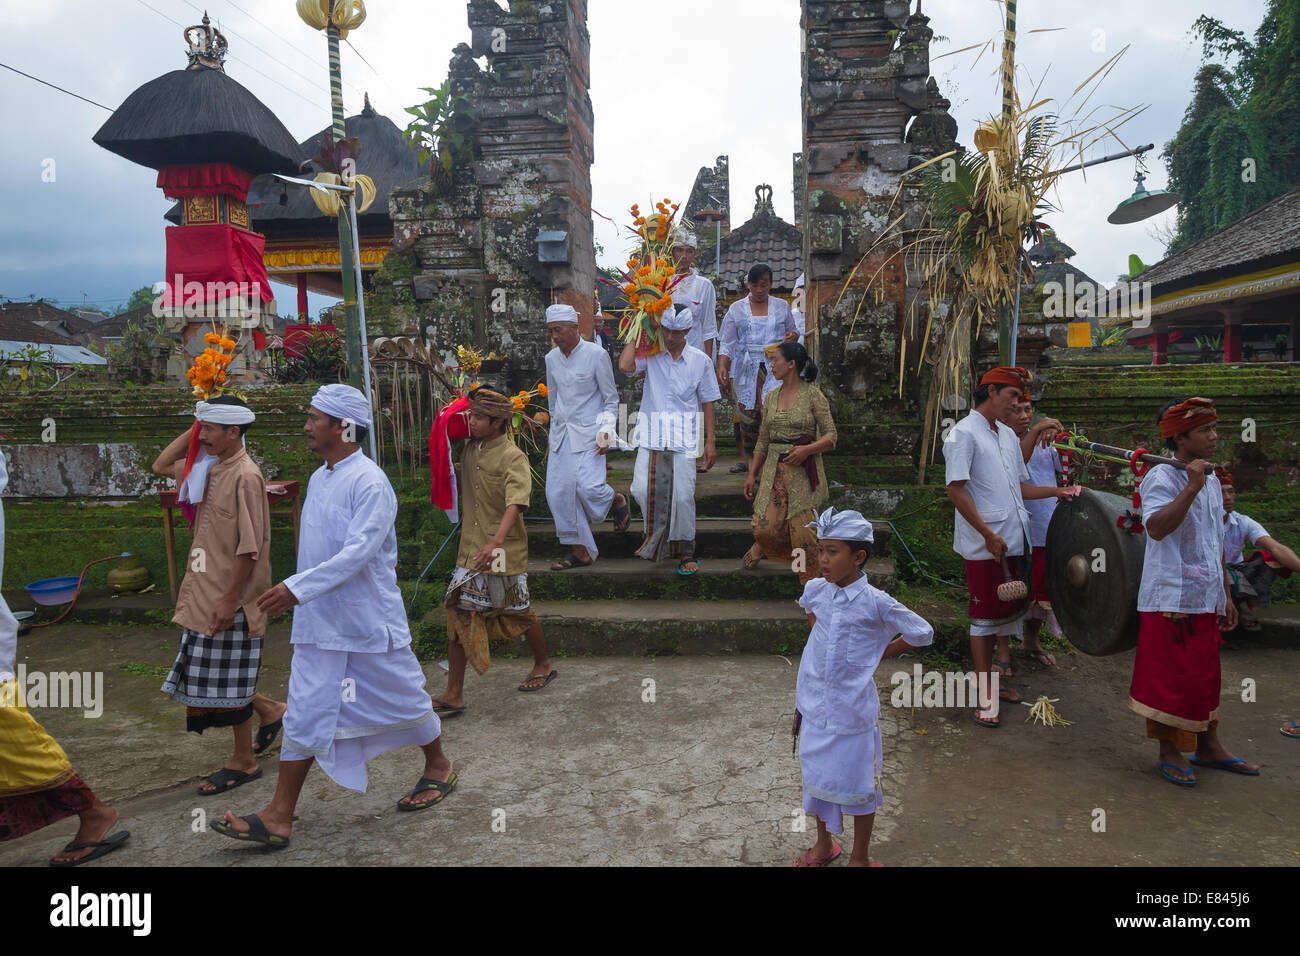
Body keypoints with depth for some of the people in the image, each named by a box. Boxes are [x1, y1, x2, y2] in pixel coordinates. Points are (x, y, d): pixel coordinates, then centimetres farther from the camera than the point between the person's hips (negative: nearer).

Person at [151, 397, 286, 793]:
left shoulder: (245, 476, -18)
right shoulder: (209, 468, 8)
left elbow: (250, 548, -20)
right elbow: (161, 465, 21)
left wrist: (229, 600, -19)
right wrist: (193, 428, 8)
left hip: (231, 597, -8)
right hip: (205, 592, 8)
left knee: (229, 682, 3)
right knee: (211, 677, 15)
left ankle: (243, 763, 19)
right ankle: (270, 710, 33)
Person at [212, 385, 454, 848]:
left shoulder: (369, 482, -18)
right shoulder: (318, 479, 9)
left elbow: (358, 553, -28)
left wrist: (297, 587, -32)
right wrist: (297, 591, 20)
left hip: (370, 623, -7)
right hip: (319, 624, 7)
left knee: (403, 700, 10)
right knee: (304, 714, 7)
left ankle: (438, 767, 34)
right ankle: (279, 817, 13)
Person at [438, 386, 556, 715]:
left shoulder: (513, 457, -14)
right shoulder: (468, 450, 8)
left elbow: (515, 503, -28)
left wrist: (496, 542, -40)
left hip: (504, 551, -6)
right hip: (471, 549, 6)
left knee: (519, 612, 10)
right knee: (458, 612, 2)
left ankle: (543, 665, 36)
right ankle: (454, 694, 9)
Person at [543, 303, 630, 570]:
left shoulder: (596, 355, -8)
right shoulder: (551, 358, 9)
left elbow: (611, 400, -3)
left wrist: (605, 432, -14)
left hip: (588, 432, -5)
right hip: (562, 434, 6)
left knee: (588, 486, -19)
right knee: (558, 492, -1)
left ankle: (618, 500, 18)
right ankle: (581, 553, 11)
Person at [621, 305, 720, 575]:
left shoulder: (700, 360, 4)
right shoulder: (650, 353, 3)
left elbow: (707, 401, 8)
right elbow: (625, 366, -18)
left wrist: (710, 441, 5)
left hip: (684, 436, 0)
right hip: (651, 434, 1)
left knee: (683, 495, -3)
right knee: (643, 490, -5)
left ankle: (685, 552, 13)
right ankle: (656, 542, 20)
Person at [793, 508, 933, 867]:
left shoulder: (875, 603, -19)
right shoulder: (815, 589, -5)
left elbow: (922, 633, -8)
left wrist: (879, 654, -2)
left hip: (853, 712, -4)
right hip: (815, 706, 5)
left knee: (858, 784, 12)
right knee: (817, 777, 20)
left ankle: (859, 858, 34)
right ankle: (824, 845, 43)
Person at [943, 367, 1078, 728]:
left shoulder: (1008, 435, 17)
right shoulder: (964, 433, -9)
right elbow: (956, 490, -17)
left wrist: (1057, 491, 9)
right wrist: (988, 533, -20)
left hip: (1013, 541, 8)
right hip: (984, 545, -8)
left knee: (1001, 611, 15)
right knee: (984, 615, -1)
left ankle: (987, 680, 28)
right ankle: (984, 694, 9)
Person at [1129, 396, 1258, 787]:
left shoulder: (1211, 479, 14)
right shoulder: (1162, 477, -12)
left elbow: (1216, 544, 20)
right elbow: (1156, 527, -30)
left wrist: (1226, 594, 20)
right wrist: (1192, 487, -31)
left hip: (1206, 599, 8)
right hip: (1170, 599, -8)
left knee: (1204, 675, 17)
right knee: (1170, 678, 0)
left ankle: (1208, 747, 30)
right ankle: (1169, 753, 13)